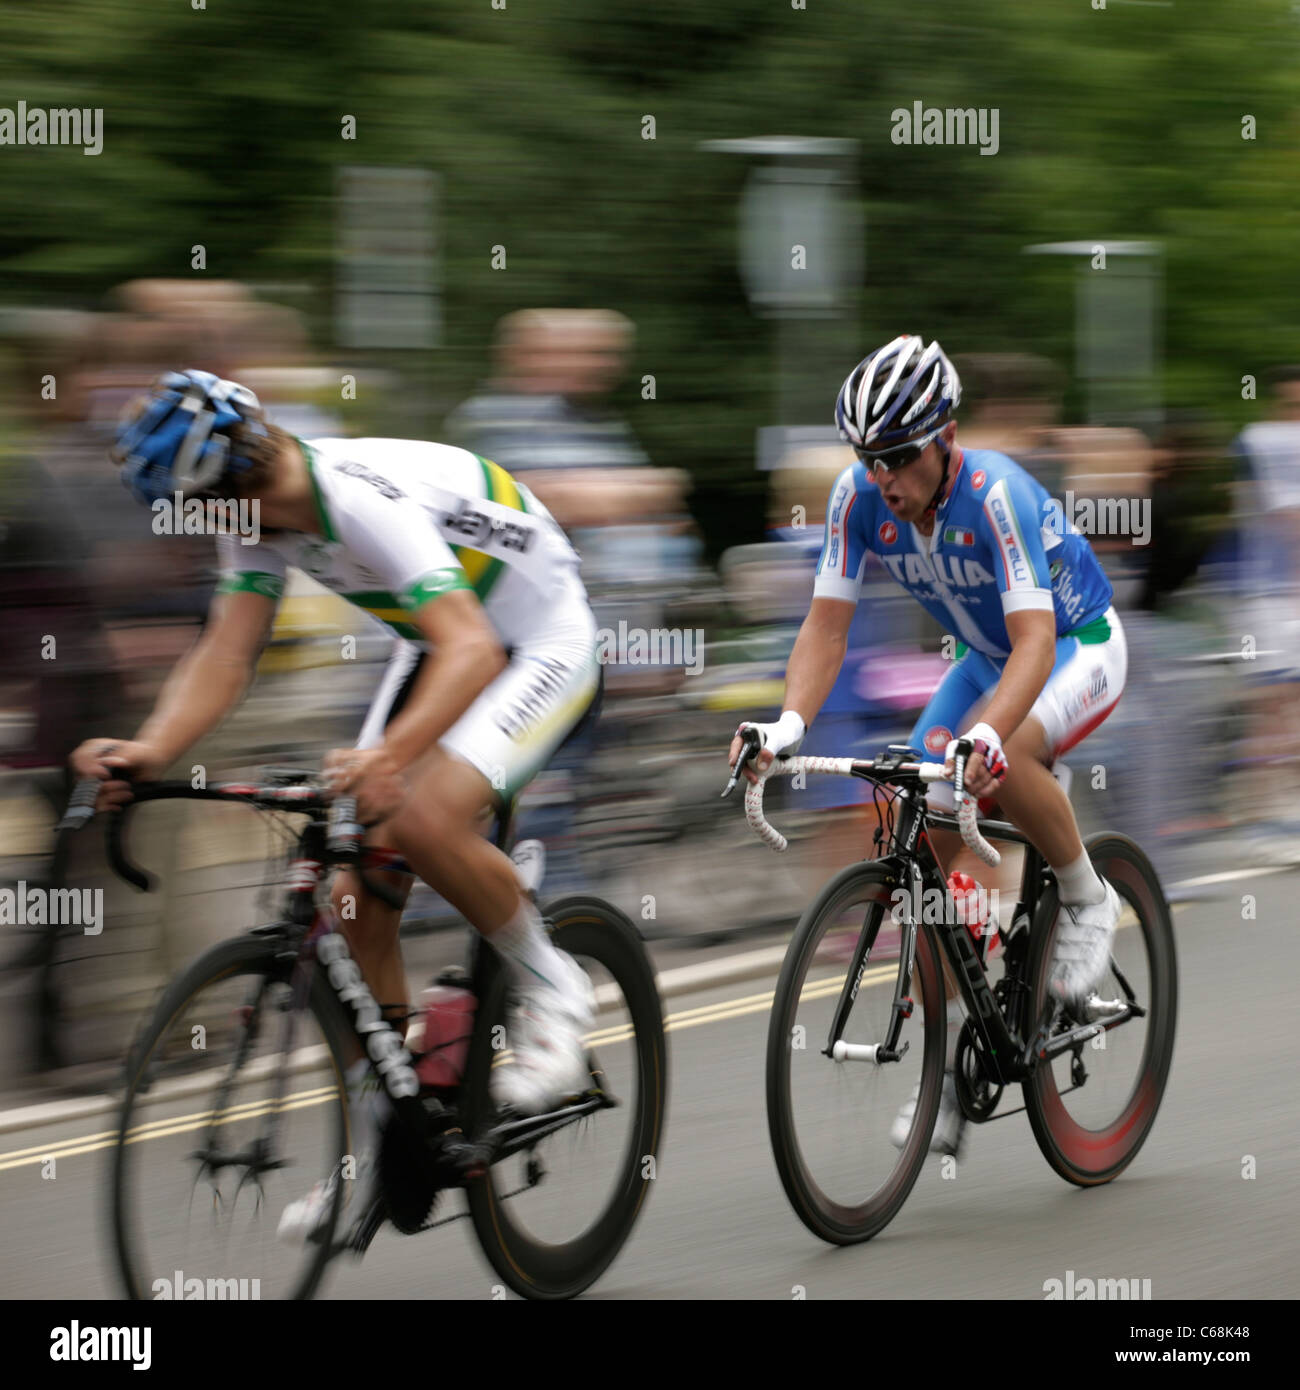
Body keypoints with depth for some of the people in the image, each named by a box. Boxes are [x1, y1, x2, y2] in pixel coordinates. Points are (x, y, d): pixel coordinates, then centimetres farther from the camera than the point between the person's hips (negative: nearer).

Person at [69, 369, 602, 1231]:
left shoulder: (368, 501, -34)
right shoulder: (257, 513, -8)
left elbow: (470, 650, -44)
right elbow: (226, 654, -12)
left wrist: (391, 754, -59)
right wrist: (148, 752, -31)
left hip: (544, 648, -8)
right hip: (439, 647, 8)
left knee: (426, 821, -32)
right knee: (358, 898, -1)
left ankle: (551, 988, -7)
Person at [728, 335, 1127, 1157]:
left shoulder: (995, 494, -34)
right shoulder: (860, 498, -19)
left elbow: (1033, 639, -42)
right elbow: (828, 624, -17)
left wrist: (987, 735, -59)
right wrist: (789, 724, -34)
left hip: (1079, 647, -6)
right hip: (985, 658, 6)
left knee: (1002, 757, -35)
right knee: (933, 839, -7)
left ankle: (1089, 900, -8)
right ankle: (954, 1068, 3)